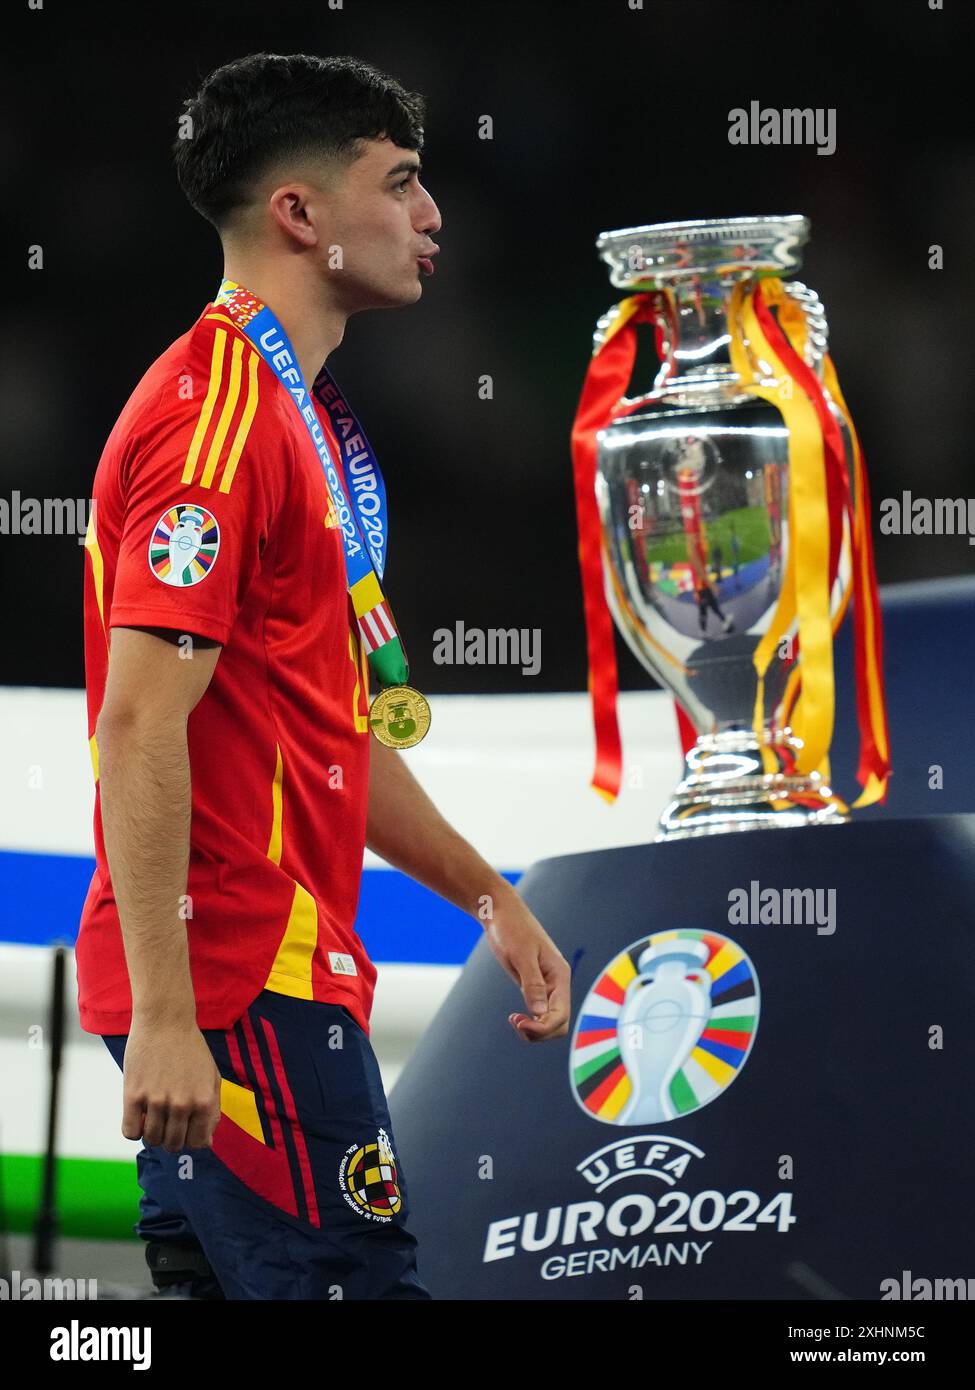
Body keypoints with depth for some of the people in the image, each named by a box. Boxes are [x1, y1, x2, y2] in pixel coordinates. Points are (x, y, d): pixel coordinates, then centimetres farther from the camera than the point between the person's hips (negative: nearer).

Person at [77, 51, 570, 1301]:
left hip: (279, 969, 10)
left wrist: (486, 896, 23)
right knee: (353, 1282, -11)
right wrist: (162, 1017, -26)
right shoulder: (217, 415, -14)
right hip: (236, 984, -10)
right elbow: (141, 726, -21)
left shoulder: (298, 414, 19)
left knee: (223, 1273, 9)